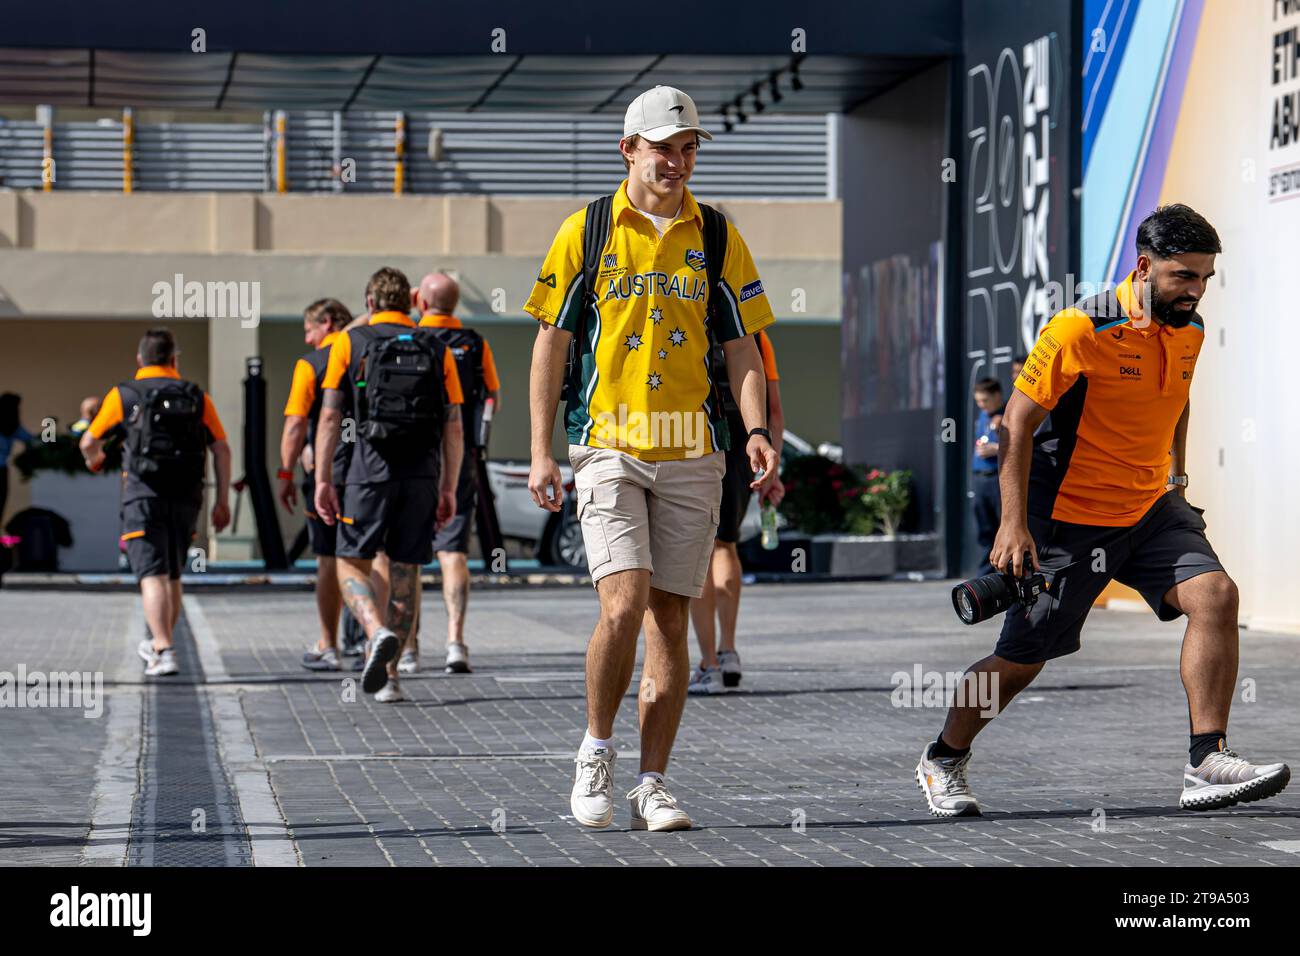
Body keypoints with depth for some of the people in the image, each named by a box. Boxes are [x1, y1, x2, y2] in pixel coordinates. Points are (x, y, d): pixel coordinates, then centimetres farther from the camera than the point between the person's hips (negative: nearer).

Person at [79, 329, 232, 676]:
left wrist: (93, 459, 32)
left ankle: (164, 653, -23)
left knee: (153, 577, -9)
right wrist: (222, 500, 6)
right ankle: (160, 645, 34)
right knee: (172, 575, 19)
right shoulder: (197, 397, 7)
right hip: (186, 499, 3)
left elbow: (89, 442, 8)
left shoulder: (124, 395, 0)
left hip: (144, 495, -3)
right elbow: (221, 450, 2)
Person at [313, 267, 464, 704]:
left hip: (369, 470, -2)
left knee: (351, 563, 7)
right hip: (423, 474, 2)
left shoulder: (349, 342, 4)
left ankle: (378, 632, -22)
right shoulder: (437, 349, 11)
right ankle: (390, 676, 10)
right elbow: (454, 427, 7)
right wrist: (449, 489, 11)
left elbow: (330, 416, -2)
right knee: (406, 571, 9)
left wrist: (323, 479, 0)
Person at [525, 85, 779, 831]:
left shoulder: (718, 238, 8)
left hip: (692, 454, 2)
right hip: (608, 447, -2)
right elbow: (552, 342, 6)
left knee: (670, 618, 3)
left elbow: (742, 347, 8)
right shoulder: (587, 231, 3)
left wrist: (757, 431, -9)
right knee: (624, 605, -16)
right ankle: (597, 749, 7)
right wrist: (542, 452, 0)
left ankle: (653, 785, 11)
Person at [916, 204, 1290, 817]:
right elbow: (1018, 420, -17)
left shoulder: (1190, 331, 0)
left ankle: (1207, 766, -15)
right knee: (1021, 661, 1)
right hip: (1067, 519, -6)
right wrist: (1014, 525, -22)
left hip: (1151, 511, 6)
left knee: (1215, 595, -17)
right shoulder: (1082, 328, -20)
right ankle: (942, 761, 26)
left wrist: (1175, 478, 20)